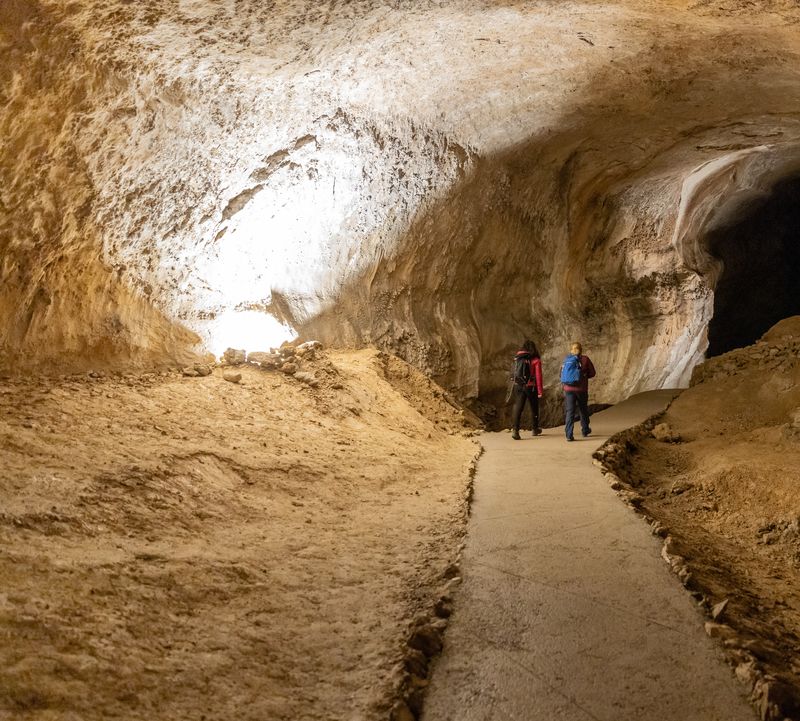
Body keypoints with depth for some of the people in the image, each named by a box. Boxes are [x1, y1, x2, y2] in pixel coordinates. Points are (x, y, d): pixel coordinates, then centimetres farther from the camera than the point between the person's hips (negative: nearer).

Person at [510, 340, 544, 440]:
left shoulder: (517, 358, 4)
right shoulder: (535, 360, -6)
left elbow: (514, 374, 4)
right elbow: (538, 376, -10)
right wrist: (540, 391, -7)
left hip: (518, 387, 2)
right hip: (531, 387, -2)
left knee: (518, 408, 0)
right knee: (534, 408, 18)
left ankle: (515, 430, -16)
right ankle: (535, 429, 32)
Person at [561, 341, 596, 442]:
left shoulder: (566, 360, 3)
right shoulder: (585, 359, -4)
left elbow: (562, 375, 7)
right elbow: (592, 373, 2)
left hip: (568, 389, 1)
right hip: (581, 389, -1)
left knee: (569, 411, 0)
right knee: (583, 410, 18)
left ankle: (569, 434, -11)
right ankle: (585, 430, 34)